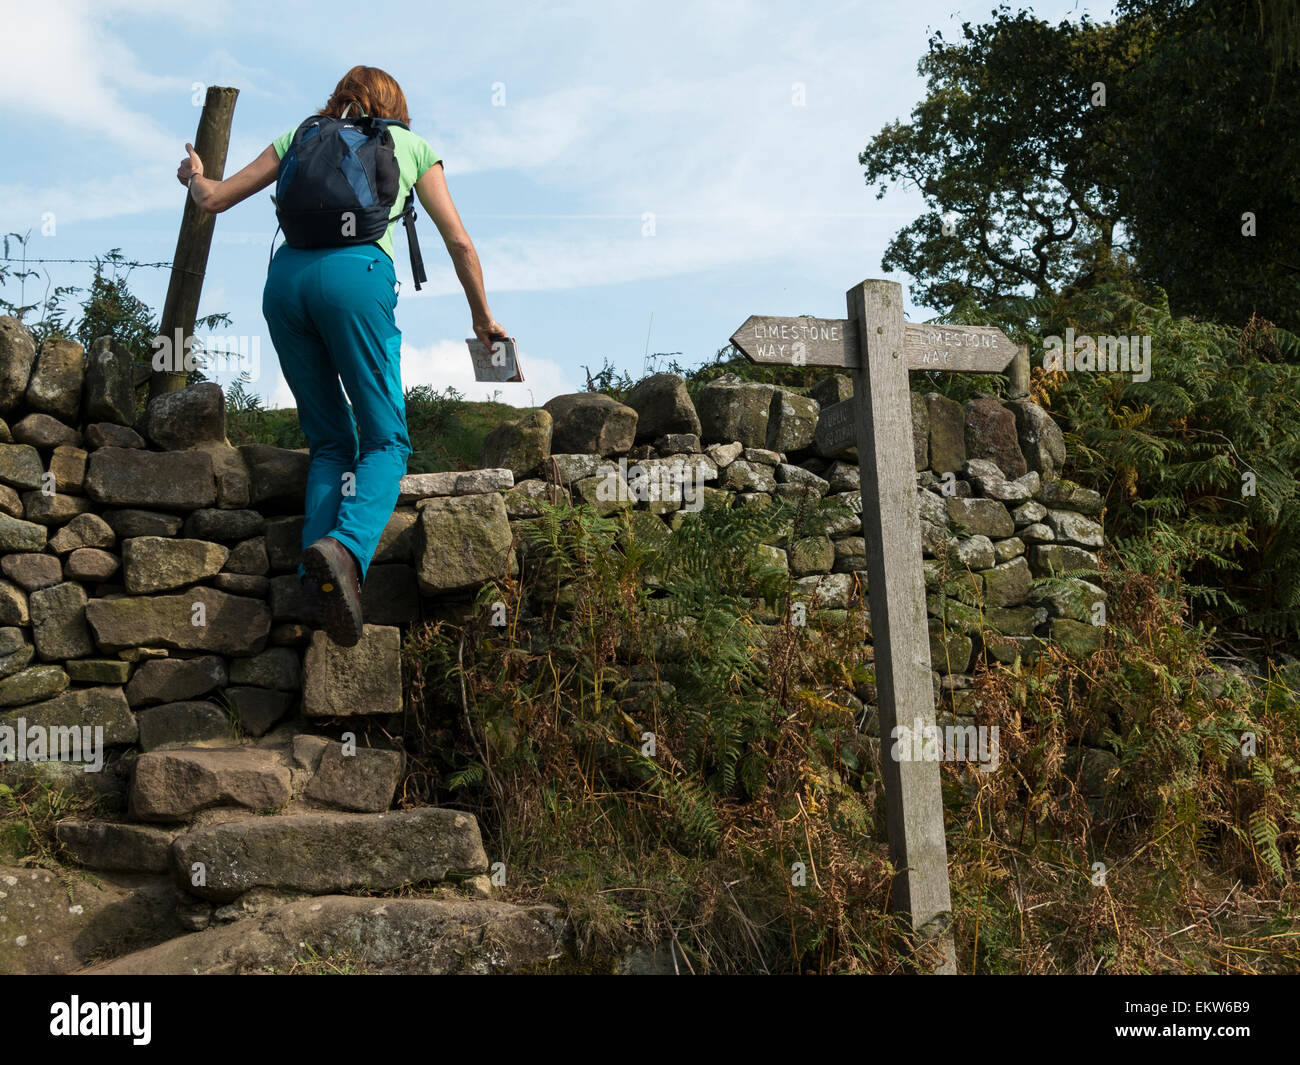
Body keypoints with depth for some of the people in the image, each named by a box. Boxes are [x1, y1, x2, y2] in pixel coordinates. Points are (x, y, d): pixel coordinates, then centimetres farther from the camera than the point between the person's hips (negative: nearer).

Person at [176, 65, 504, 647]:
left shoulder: (301, 136, 27)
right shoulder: (411, 145, 23)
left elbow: (214, 198, 27)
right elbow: (459, 241, 20)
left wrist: (195, 177, 51)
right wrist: (483, 318, 32)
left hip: (286, 276, 3)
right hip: (356, 274, -3)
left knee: (329, 442, 12)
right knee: (385, 440, 1)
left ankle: (315, 578, -8)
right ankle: (346, 546, -29)